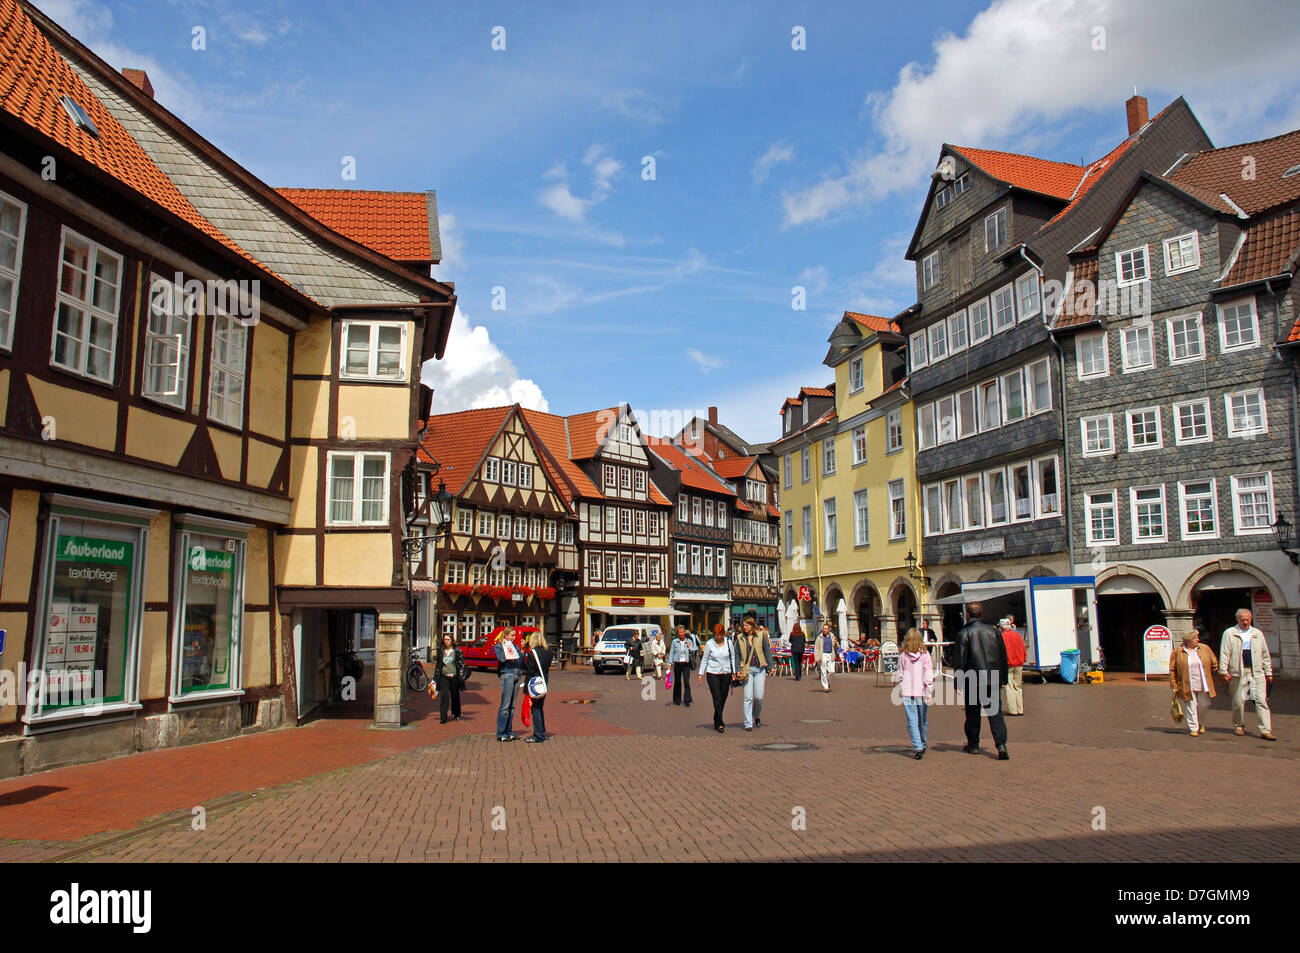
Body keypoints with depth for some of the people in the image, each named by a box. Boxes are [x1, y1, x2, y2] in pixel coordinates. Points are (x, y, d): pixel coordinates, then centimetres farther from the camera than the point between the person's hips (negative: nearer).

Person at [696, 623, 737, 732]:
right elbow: (704, 659, 3)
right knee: (717, 699, -8)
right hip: (713, 673, -2)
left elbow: (733, 657, 9)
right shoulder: (709, 644, -4)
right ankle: (720, 724, -4)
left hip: (726, 673, 2)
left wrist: (734, 672, 5)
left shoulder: (729, 642, 0)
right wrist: (700, 674, 1)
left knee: (723, 699, 7)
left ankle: (716, 721, 24)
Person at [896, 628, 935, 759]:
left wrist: (900, 690, 19)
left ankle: (918, 747, -12)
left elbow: (900, 675, 6)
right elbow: (929, 676, -6)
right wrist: (929, 693, -3)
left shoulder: (902, 656, -2)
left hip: (907, 693, -1)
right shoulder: (925, 655, -4)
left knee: (912, 722, 0)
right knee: (922, 720, 17)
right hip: (921, 693, 1)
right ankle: (922, 745, 32)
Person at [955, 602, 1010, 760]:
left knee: (973, 714, 10)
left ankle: (973, 745, 20)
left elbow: (960, 660, -8)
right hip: (993, 680, 3)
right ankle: (1001, 744, -13)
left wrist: (959, 683, -5)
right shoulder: (994, 631, 7)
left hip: (972, 681, -3)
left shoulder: (964, 633, -6)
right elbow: (1003, 656, 12)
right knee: (996, 712, 2)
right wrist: (1003, 679, 19)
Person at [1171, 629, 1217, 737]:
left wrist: (1211, 679, 11)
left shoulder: (1205, 648, 4)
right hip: (1187, 686, -3)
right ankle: (1193, 728, 12)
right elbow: (1172, 670, -1)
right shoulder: (1177, 652, -4)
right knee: (1191, 707, 0)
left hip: (1203, 685, 3)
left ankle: (1201, 723, 32)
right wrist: (1174, 686, -3)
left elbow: (1214, 663, 13)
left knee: (1204, 705, 6)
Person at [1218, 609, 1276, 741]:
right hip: (1238, 673, -2)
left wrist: (1268, 672, 15)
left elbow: (1265, 654, 19)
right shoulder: (1229, 633, 4)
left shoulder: (1258, 634, 15)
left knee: (1261, 700, -6)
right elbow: (1224, 653, -1)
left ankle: (1265, 731, -7)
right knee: (1239, 701, 3)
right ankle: (1239, 726, 20)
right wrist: (1224, 670, -9)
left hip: (1257, 673, 2)